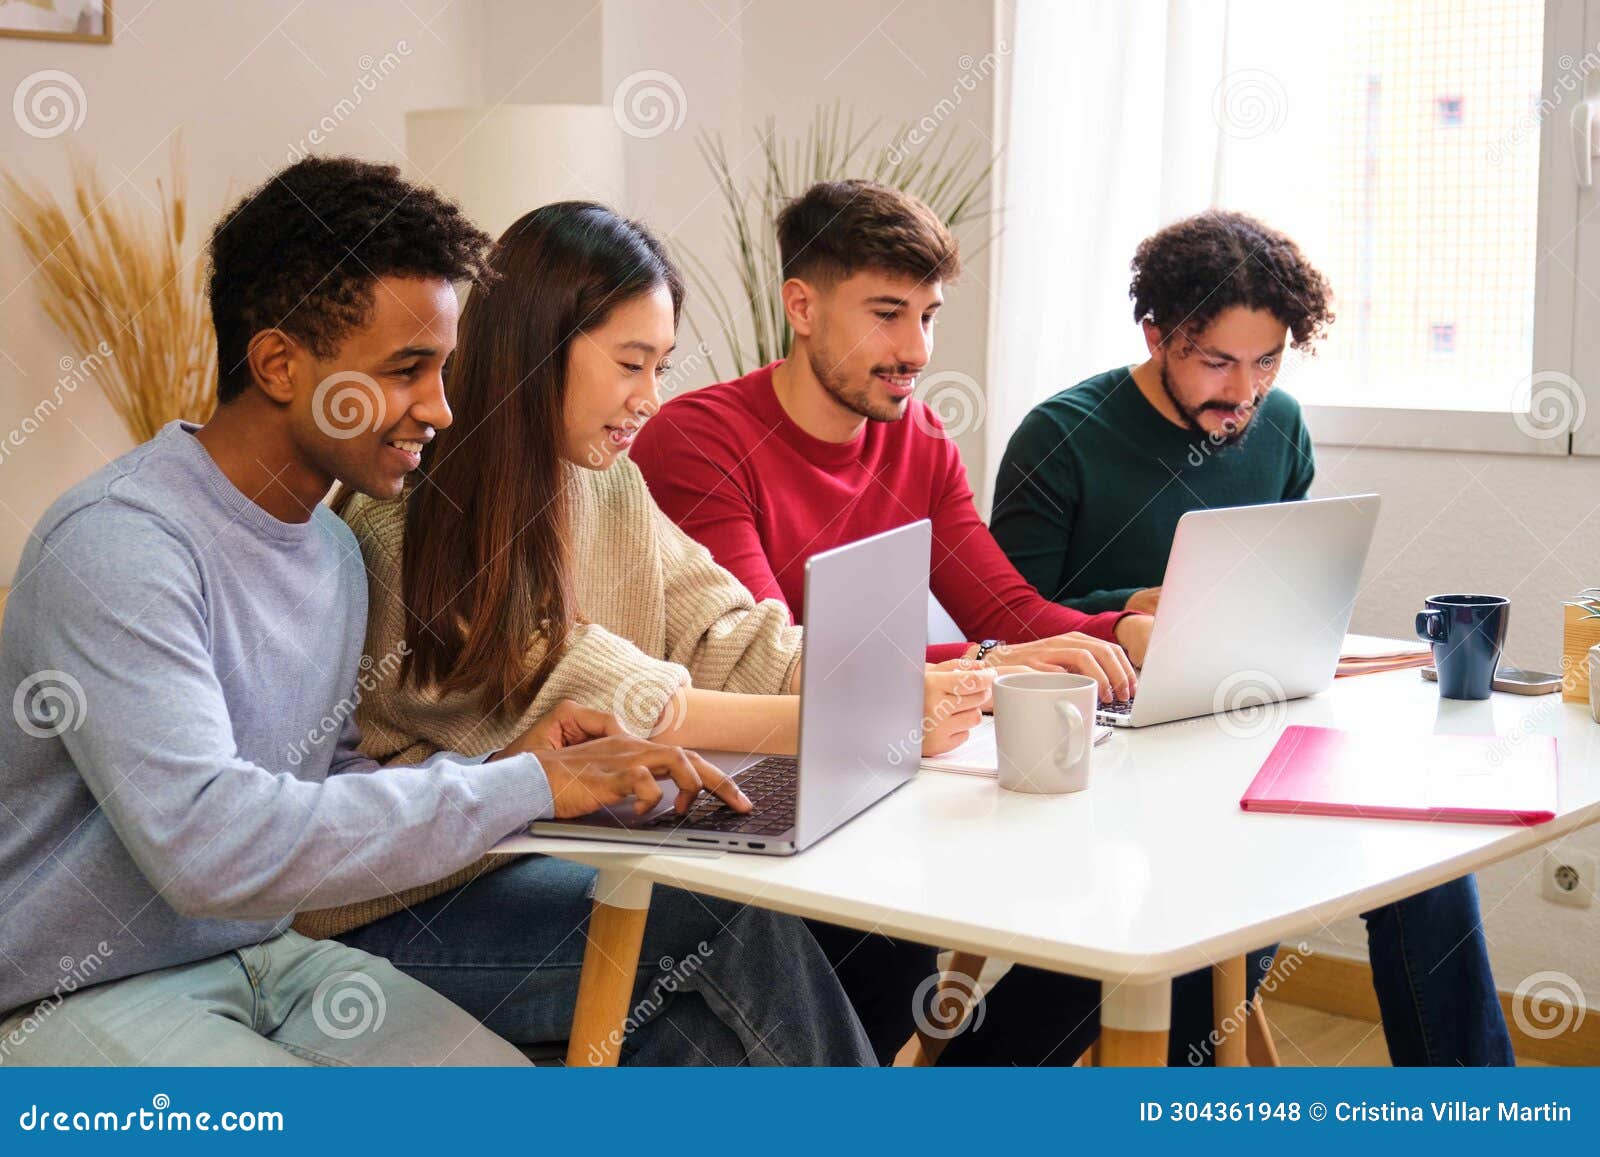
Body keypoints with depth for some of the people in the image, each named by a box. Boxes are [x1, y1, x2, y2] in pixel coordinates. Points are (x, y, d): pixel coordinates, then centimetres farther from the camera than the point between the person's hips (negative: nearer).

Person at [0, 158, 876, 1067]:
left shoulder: (332, 547, 8)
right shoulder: (119, 544, -21)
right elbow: (207, 842, -32)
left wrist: (496, 769, -8)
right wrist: (525, 789, -27)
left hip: (266, 956, 8)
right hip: (79, 996, -7)